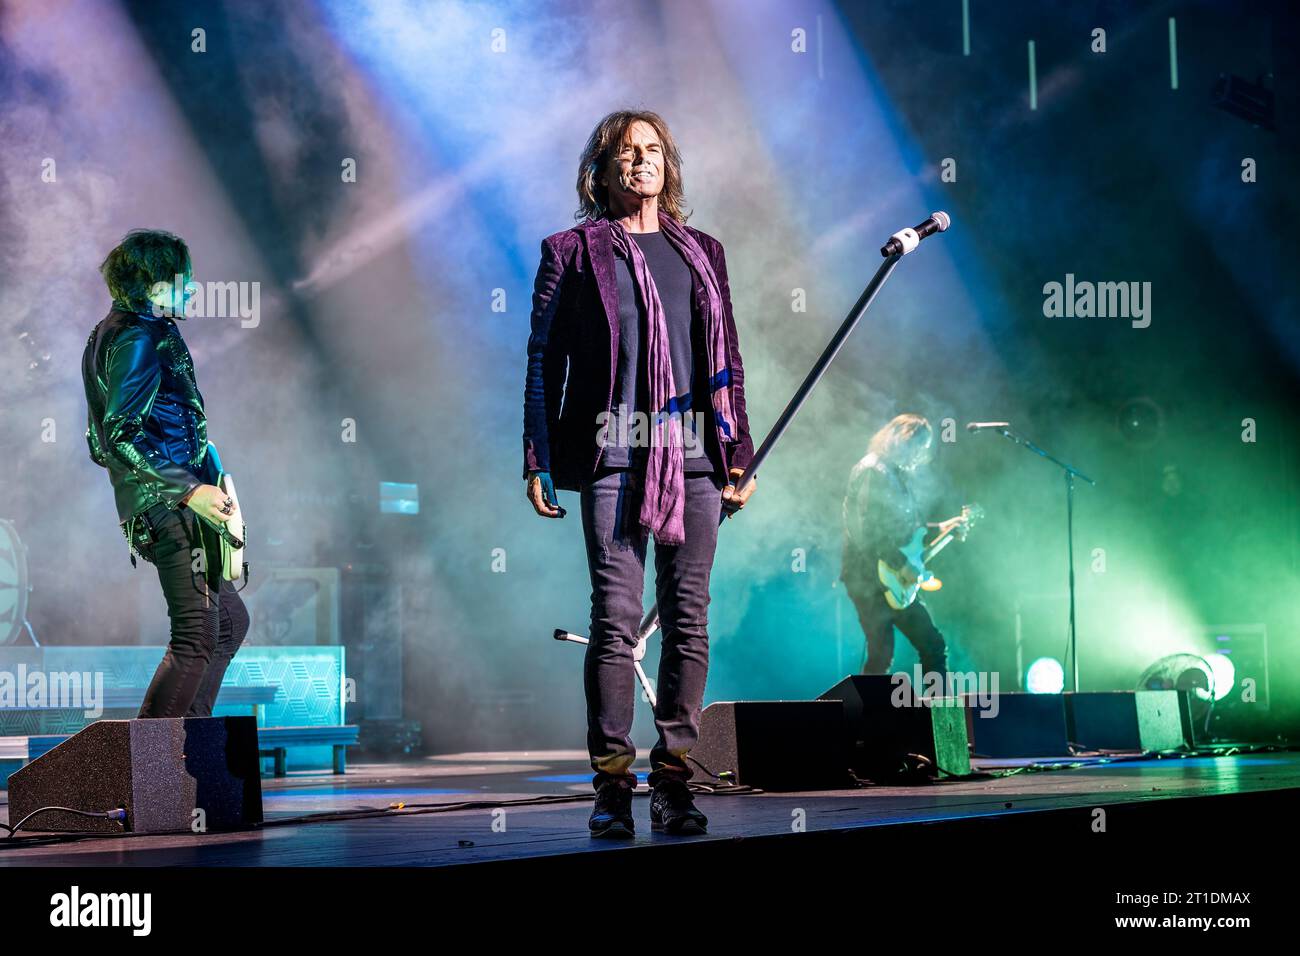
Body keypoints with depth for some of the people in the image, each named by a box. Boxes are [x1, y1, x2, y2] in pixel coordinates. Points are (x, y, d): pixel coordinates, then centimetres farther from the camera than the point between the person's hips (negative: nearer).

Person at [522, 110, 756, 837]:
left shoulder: (702, 253, 17)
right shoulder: (573, 252, 7)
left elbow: (728, 360, 18)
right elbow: (544, 362, 4)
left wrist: (739, 456, 11)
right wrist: (539, 463, -3)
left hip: (694, 456, 4)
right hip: (613, 455, -4)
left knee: (689, 619, 1)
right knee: (616, 617, -9)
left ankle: (674, 780, 7)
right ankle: (612, 784, -5)